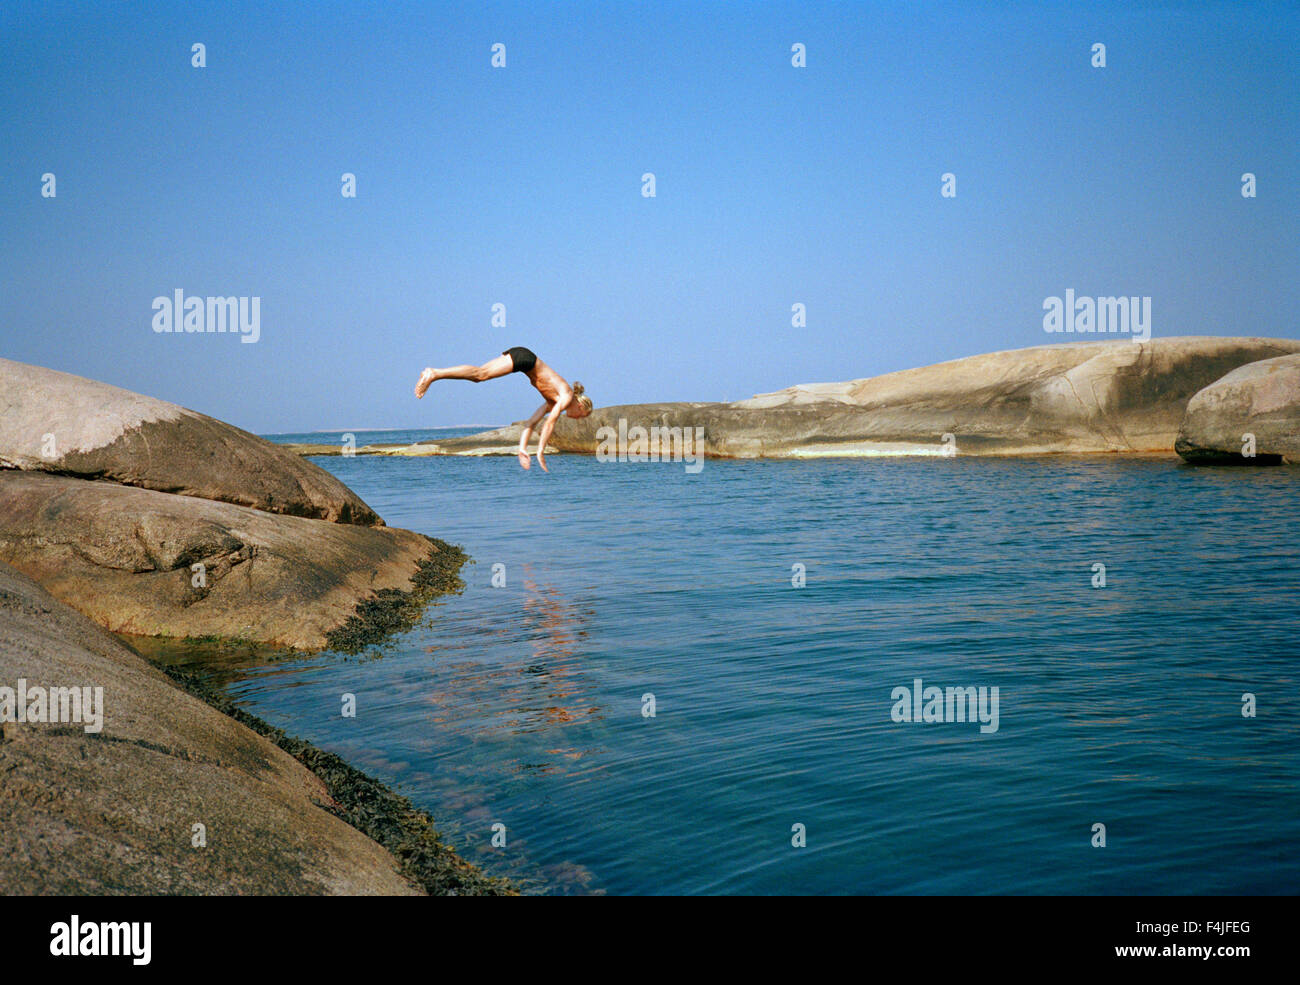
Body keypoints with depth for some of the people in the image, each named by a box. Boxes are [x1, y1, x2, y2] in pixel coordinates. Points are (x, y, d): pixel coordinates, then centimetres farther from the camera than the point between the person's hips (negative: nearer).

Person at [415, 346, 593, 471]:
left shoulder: (554, 402, 22)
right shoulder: (568, 397, -1)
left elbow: (531, 423, 21)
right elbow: (550, 422, -13)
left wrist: (522, 449, 15)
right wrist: (540, 452, -13)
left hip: (519, 357, 7)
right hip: (522, 356, -7)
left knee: (477, 377, -3)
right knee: (480, 374, -19)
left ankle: (433, 373, -11)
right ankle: (434, 374, -30)